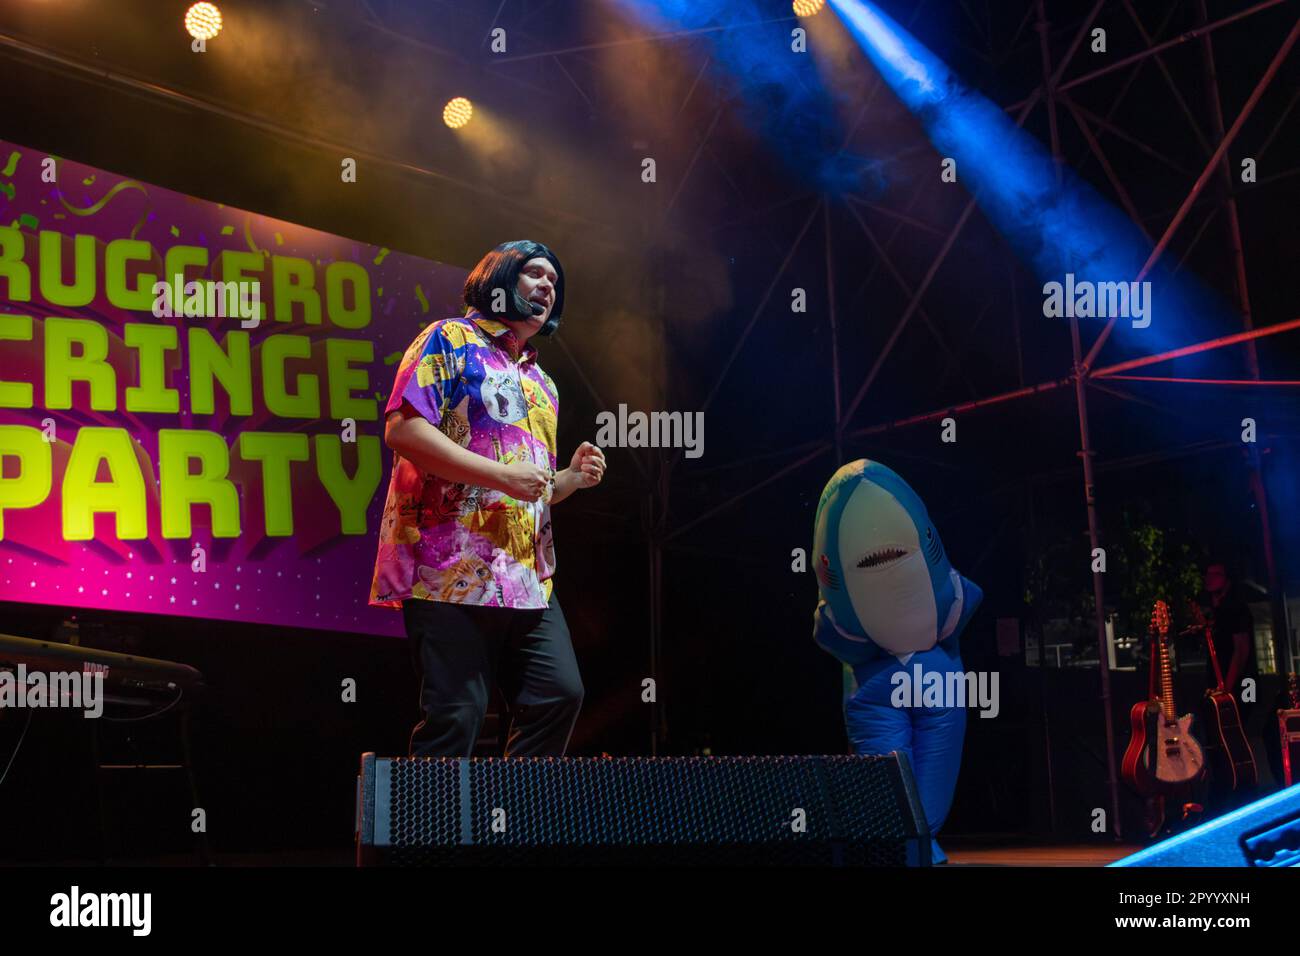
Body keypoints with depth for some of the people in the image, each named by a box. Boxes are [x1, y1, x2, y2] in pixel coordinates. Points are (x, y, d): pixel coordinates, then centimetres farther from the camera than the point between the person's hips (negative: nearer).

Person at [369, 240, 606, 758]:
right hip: (455, 569, -8)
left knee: (559, 694, -2)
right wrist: (500, 473, -16)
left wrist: (571, 478, 9)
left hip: (528, 578, 8)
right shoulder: (450, 340, 3)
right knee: (455, 716, -10)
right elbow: (402, 429, -12)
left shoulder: (541, 383, 26)